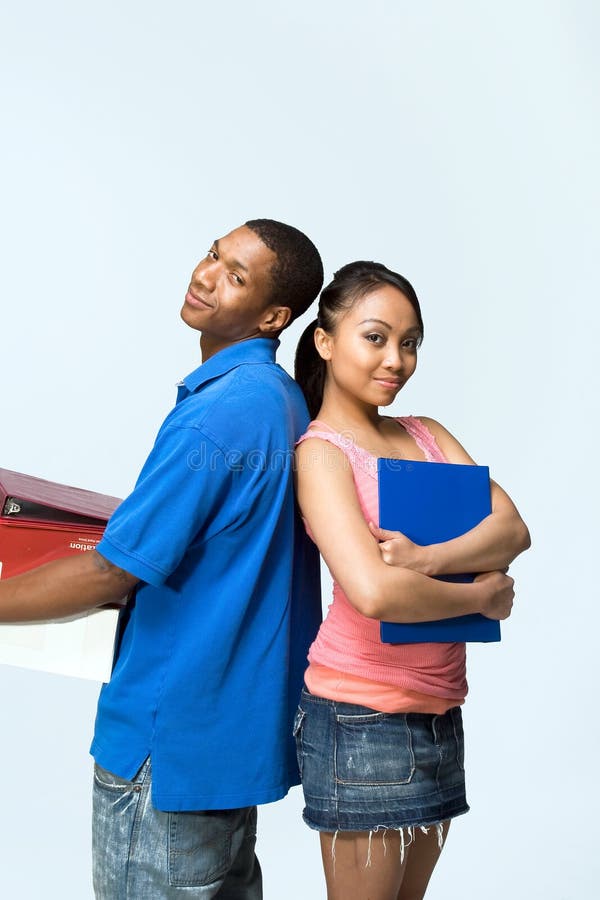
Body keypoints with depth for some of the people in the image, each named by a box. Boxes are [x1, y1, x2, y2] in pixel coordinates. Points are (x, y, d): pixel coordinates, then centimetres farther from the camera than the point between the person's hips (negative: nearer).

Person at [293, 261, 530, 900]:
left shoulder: (427, 435, 9)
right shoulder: (321, 451, -12)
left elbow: (512, 530, -4)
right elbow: (374, 593, -26)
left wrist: (426, 558, -21)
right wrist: (483, 593, -11)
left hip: (438, 710, 7)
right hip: (363, 718, -7)